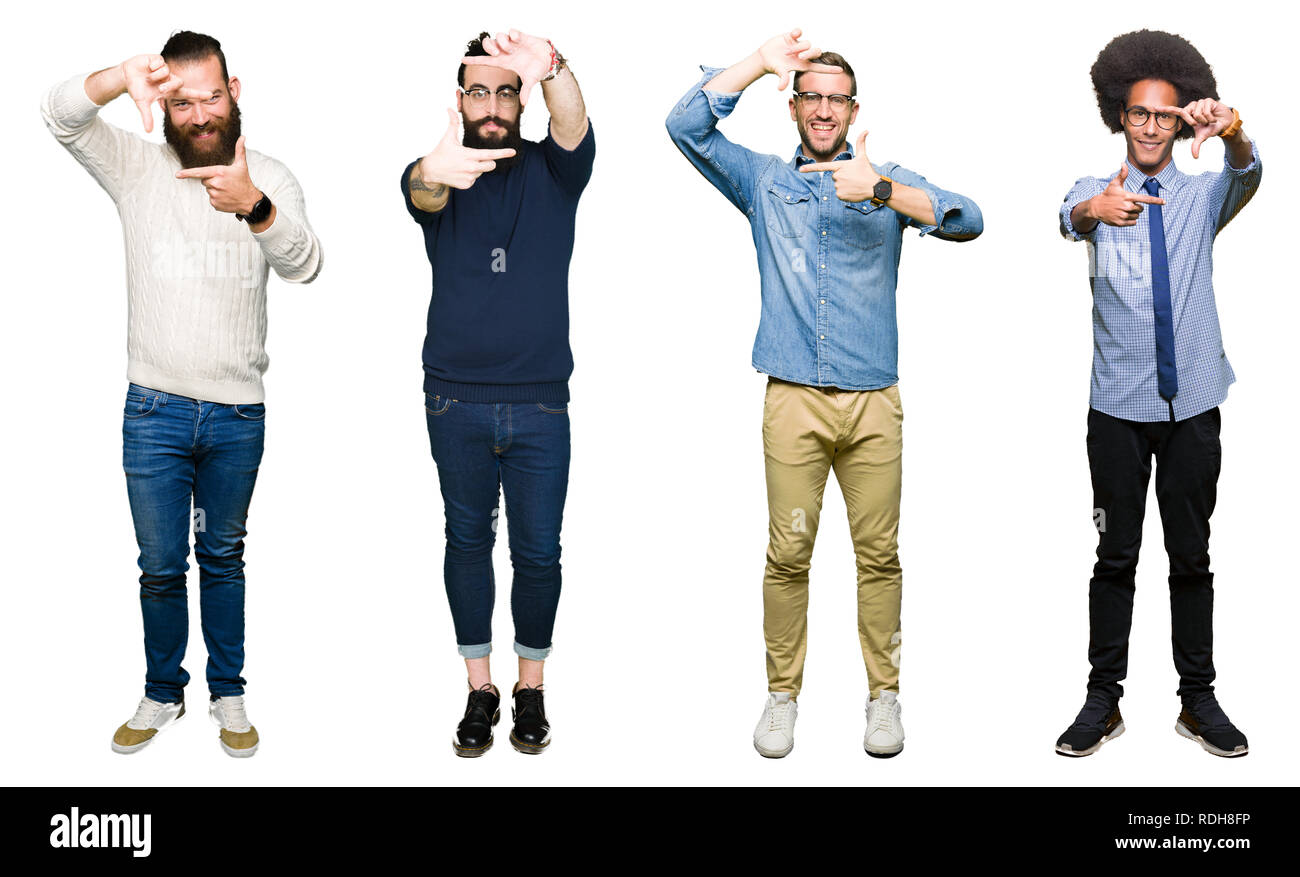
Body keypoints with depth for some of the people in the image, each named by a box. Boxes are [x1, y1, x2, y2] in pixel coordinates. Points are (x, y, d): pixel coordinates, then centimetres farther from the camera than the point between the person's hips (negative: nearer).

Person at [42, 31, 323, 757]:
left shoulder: (269, 178, -2)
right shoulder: (138, 166, -1)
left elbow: (305, 266, -19)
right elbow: (59, 114, -17)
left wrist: (255, 207, -41)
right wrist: (123, 79, -38)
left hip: (238, 413, 0)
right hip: (156, 410, 0)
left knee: (224, 558, 15)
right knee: (161, 566, 9)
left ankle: (228, 692, 30)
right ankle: (164, 693, 28)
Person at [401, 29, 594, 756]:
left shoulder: (552, 170, 2)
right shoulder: (441, 178, 1)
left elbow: (574, 124, -20)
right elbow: (417, 191, -24)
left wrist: (553, 71, -45)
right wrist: (434, 172, -51)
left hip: (540, 404, 0)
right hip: (456, 402, 0)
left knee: (539, 552, 5)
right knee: (468, 542, 11)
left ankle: (531, 689, 24)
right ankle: (480, 691, 24)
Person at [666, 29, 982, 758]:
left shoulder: (890, 182, 11)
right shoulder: (763, 180, 13)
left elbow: (969, 221, -6)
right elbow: (687, 125, 2)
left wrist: (882, 191, -20)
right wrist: (762, 63, -3)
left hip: (875, 402, 0)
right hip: (794, 400, 0)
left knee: (880, 554, 3)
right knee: (788, 555, 1)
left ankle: (884, 693, 15)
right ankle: (782, 693, 14)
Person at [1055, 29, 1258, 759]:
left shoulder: (1202, 197, 6)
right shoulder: (1097, 193, 3)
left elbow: (1247, 178, -17)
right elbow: (1069, 218, -22)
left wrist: (1232, 133, -42)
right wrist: (1093, 210, -48)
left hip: (1192, 404, 1)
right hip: (1118, 406, -1)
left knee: (1192, 556, 8)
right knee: (1116, 555, 4)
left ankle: (1199, 698, 17)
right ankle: (1104, 699, 11)